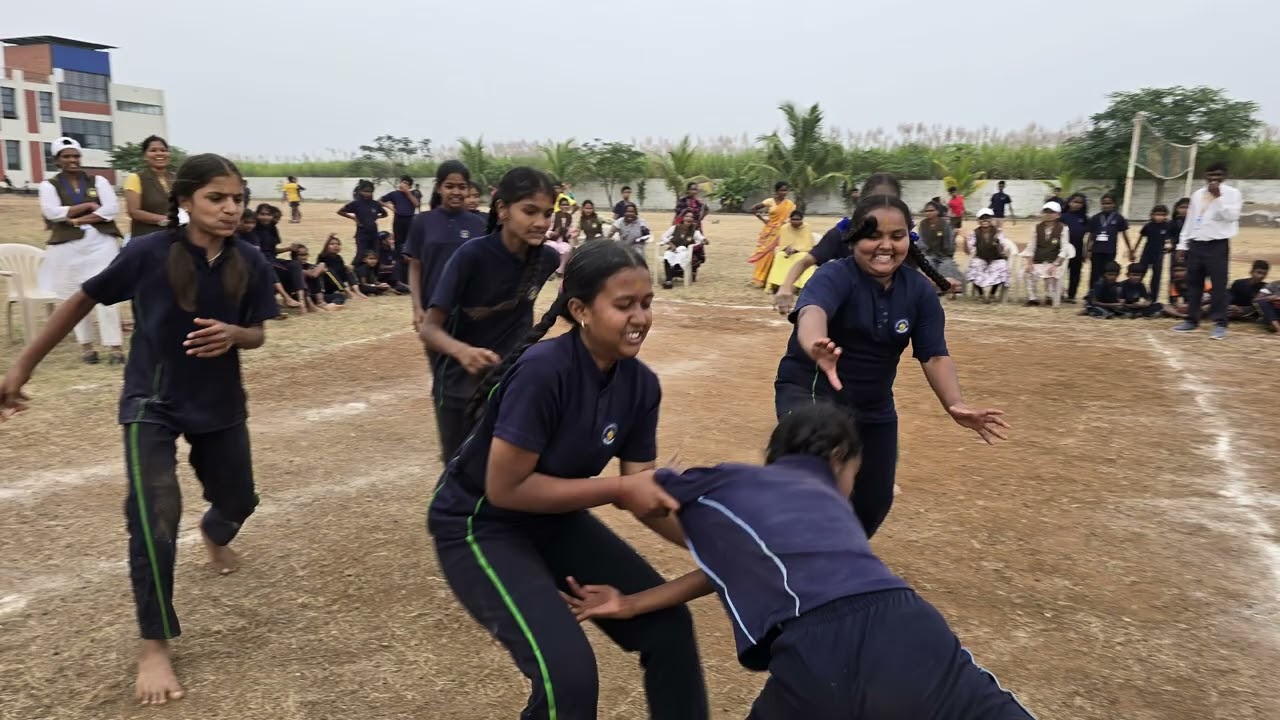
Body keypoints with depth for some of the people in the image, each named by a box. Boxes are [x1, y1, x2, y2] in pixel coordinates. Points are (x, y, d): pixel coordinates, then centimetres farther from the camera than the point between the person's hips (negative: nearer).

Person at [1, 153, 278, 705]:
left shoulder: (250, 263, -13)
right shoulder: (149, 253, -20)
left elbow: (257, 335, -2)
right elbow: (83, 301, -6)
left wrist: (232, 334, -26)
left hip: (220, 403, 4)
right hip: (152, 402, -3)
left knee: (239, 501, 18)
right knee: (155, 519, -16)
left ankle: (214, 533, 59)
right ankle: (154, 646, 3)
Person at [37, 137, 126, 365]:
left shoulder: (98, 181, 9)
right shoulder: (49, 185, 7)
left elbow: (112, 208, -5)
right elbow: (52, 212, -9)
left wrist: (78, 220, -9)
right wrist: (88, 205, -8)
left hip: (101, 242, -1)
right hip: (68, 246, 1)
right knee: (76, 297, 5)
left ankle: (114, 346, -6)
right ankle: (85, 345, 16)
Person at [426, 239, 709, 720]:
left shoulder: (641, 384, -10)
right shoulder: (542, 371, -30)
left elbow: (643, 491, -6)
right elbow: (505, 487, -27)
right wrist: (618, 491, -26)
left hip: (554, 520, 7)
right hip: (480, 525, -7)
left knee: (667, 623, 3)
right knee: (568, 669, -20)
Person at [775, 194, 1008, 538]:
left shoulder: (920, 291, -5)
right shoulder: (834, 277, -23)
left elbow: (935, 355, -9)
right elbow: (812, 313, -45)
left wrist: (955, 404, -28)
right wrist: (816, 348, -69)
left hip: (874, 408, 6)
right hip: (809, 391, -6)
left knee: (873, 502, 13)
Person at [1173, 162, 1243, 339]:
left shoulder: (1232, 193, -2)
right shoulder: (1197, 194, 14)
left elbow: (1232, 216, -16)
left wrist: (1218, 197, -20)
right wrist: (1182, 244, 13)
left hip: (1218, 245, -5)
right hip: (1196, 244, 5)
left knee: (1218, 285, -6)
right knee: (1194, 284, 10)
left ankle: (1220, 323, -3)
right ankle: (1192, 320, 19)